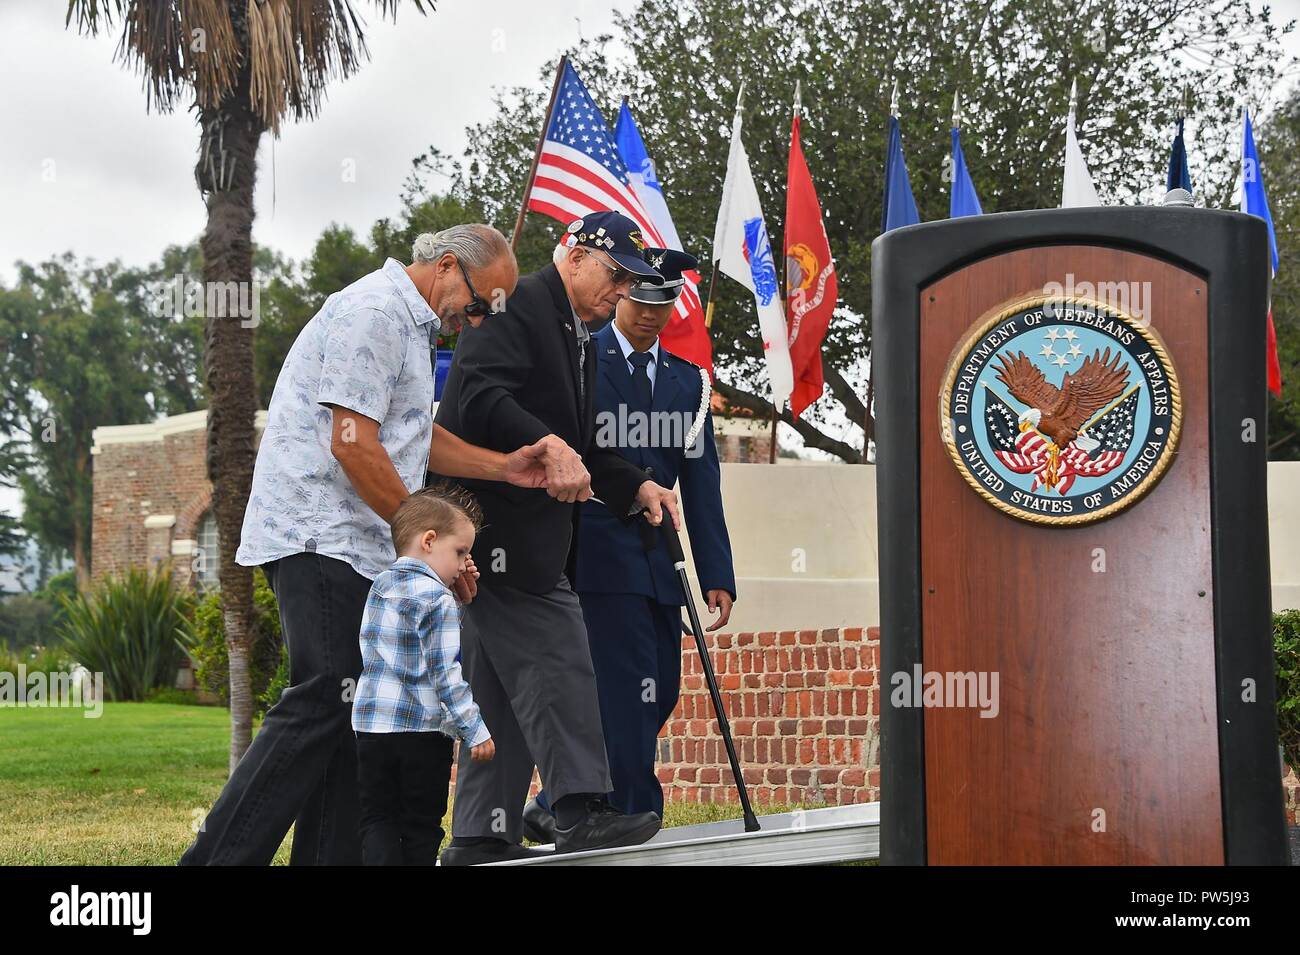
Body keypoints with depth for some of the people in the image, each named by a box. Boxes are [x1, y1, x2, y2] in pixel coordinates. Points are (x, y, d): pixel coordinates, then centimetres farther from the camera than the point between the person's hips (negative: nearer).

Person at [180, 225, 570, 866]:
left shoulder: (410, 325, 23)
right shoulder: (373, 311, -11)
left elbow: (417, 438, 25)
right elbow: (352, 442, -18)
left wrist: (505, 467, 10)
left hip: (359, 547, 11)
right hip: (320, 539, -11)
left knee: (351, 717, 8)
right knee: (321, 705, -16)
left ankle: (331, 859, 10)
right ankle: (220, 858, -15)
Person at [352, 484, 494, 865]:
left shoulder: (379, 588, 10)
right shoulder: (439, 600, -12)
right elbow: (446, 673, -16)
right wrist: (474, 730, -12)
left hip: (372, 724, 5)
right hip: (423, 730, -5)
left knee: (377, 819, 6)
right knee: (421, 824, 5)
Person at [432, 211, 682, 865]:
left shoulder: (576, 339, 23)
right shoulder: (517, 308, -8)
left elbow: (575, 444, 28)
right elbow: (482, 395, -23)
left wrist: (634, 487, 14)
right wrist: (547, 448, -36)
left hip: (526, 532, 10)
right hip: (493, 516, -10)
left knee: (501, 685, 9)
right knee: (557, 662, -15)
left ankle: (481, 837, 12)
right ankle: (582, 811, -15)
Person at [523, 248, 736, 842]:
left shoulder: (689, 382, 16)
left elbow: (701, 488, 12)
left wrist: (717, 577, 5)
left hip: (658, 568, 6)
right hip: (599, 559, -6)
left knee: (656, 698, 8)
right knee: (628, 699, -12)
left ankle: (555, 811, 21)